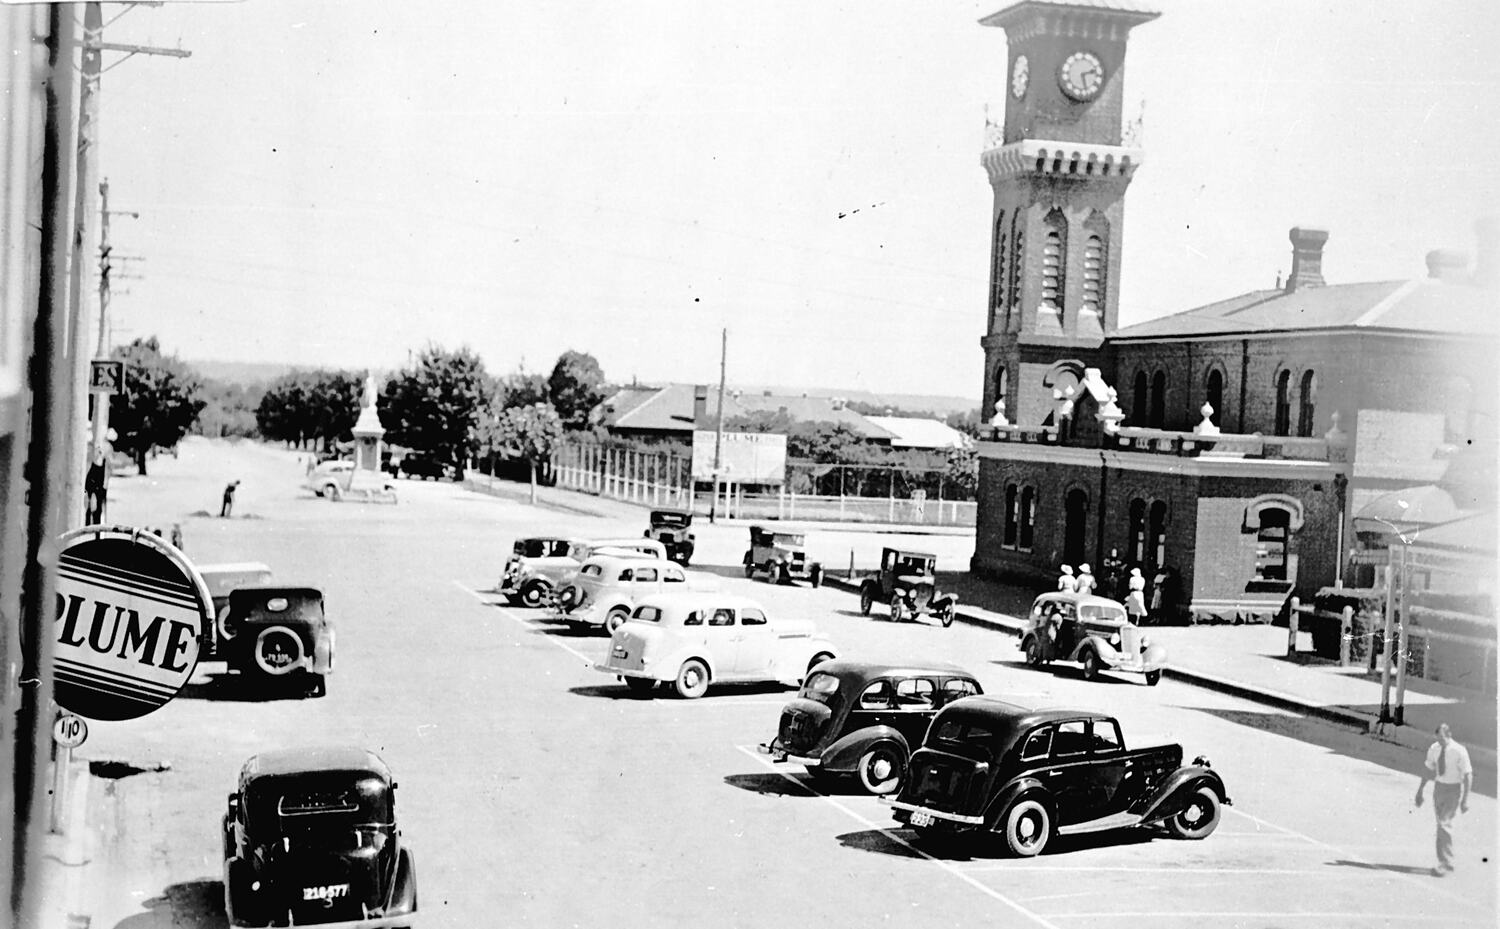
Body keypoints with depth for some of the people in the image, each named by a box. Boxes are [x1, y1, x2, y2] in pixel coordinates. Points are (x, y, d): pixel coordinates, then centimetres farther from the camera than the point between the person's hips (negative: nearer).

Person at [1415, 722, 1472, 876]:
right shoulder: (1434, 749, -3)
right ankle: (1448, 862, 27)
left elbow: (1468, 775, -14)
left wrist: (1465, 800, -15)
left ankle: (1443, 864, -8)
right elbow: (1428, 771, 9)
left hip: (1454, 789, -6)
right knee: (1443, 825, 14)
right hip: (1439, 787, 6)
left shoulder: (1460, 752, -19)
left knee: (1444, 824, -15)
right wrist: (1420, 791, 11)